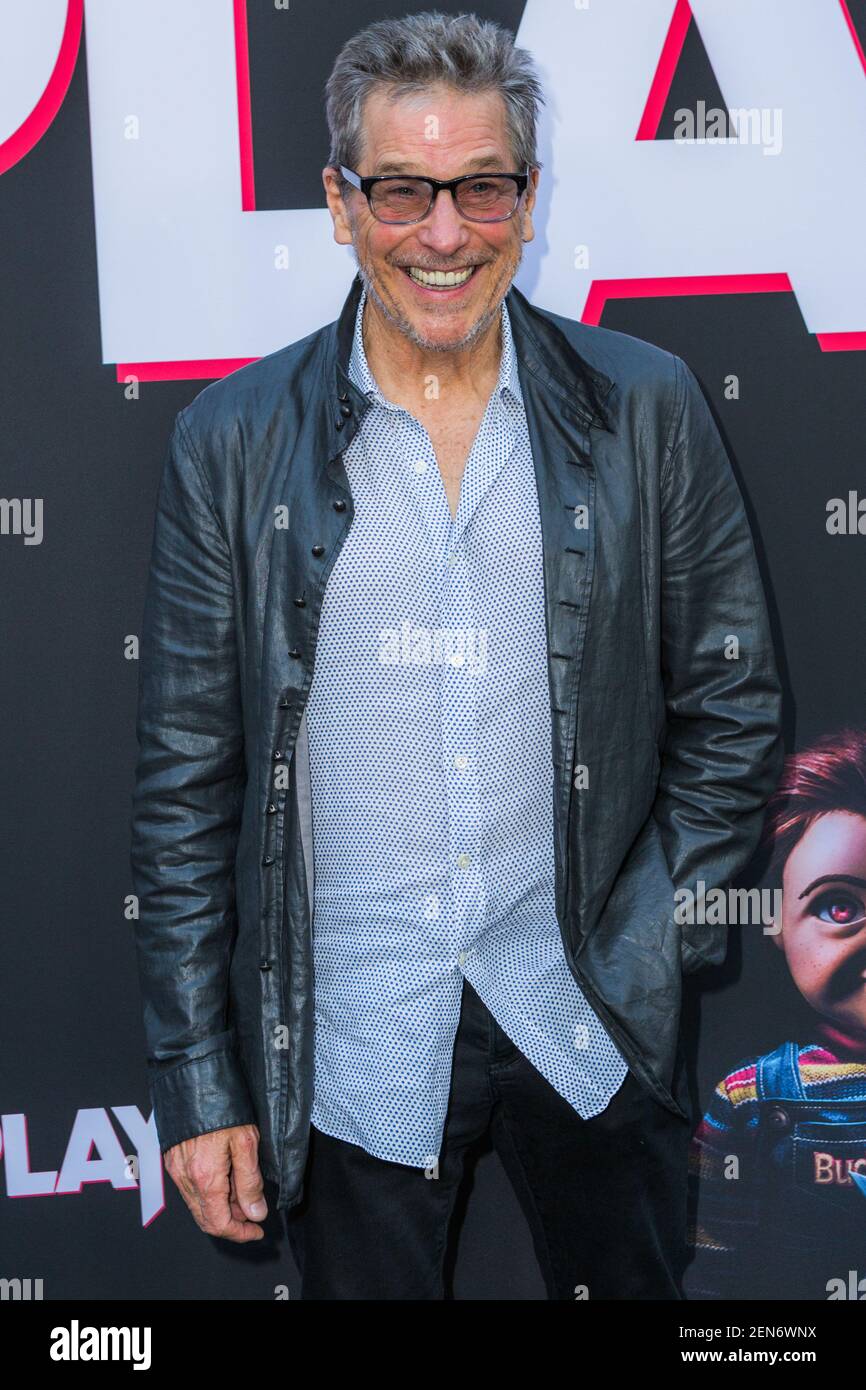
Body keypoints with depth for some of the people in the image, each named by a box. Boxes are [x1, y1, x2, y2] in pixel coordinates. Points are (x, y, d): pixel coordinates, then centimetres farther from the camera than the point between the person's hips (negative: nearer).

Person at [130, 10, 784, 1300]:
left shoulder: (646, 409, -1)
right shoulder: (234, 441, -3)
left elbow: (731, 701, 7)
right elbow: (185, 782, -1)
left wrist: (659, 934, -2)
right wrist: (197, 1079, -2)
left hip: (589, 1014, 1)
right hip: (350, 1040, 0)